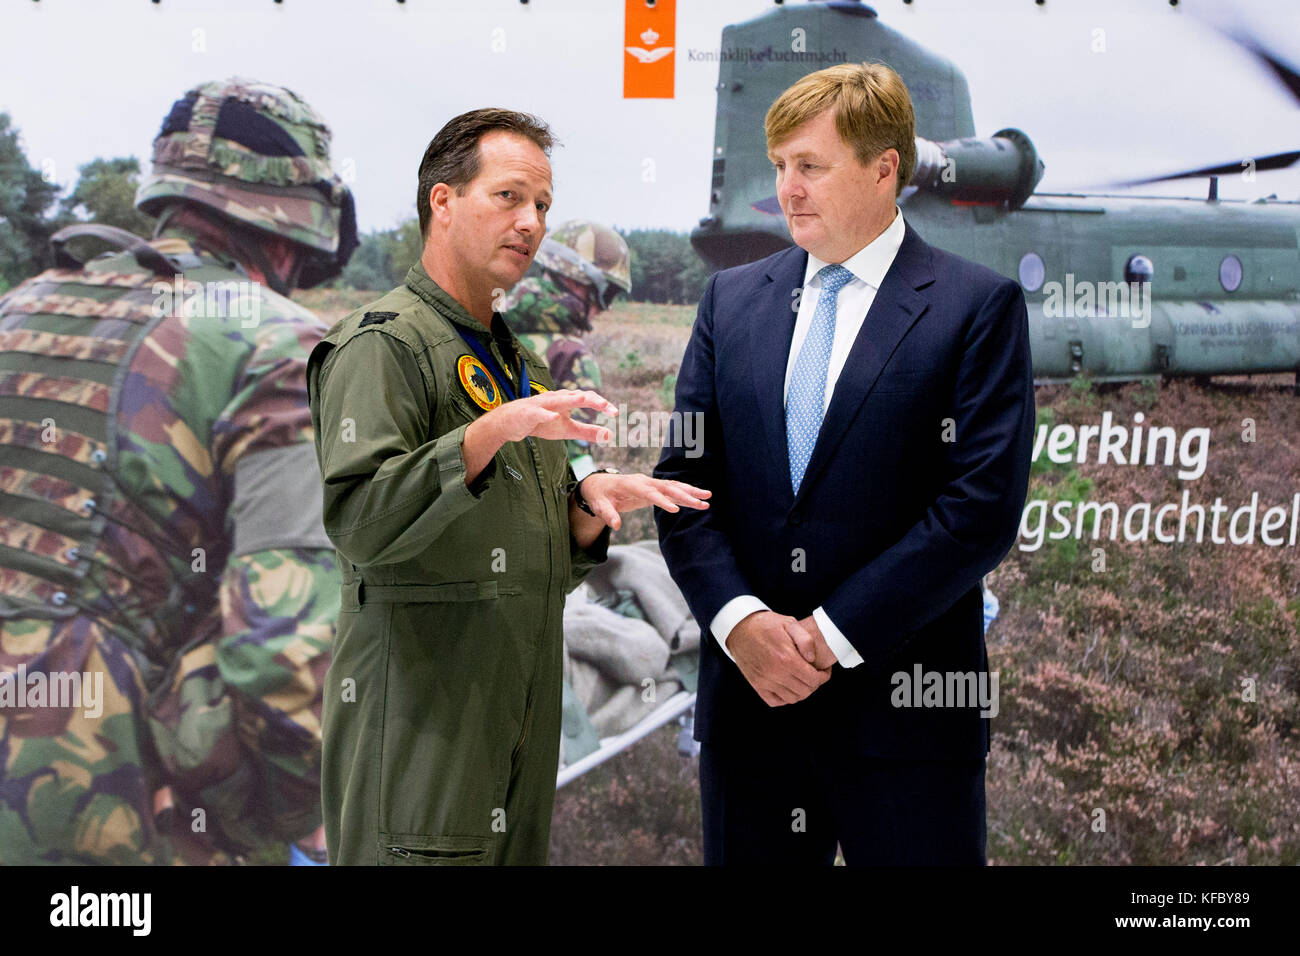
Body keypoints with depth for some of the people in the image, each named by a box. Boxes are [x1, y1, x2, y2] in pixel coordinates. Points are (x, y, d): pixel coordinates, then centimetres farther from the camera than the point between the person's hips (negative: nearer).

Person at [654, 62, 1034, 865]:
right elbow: (683, 478, 5)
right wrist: (740, 618, -10)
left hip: (903, 708, -3)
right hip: (748, 698, 4)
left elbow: (984, 505, -11)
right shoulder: (732, 298, 10)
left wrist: (834, 634, -13)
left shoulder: (981, 307, -3)